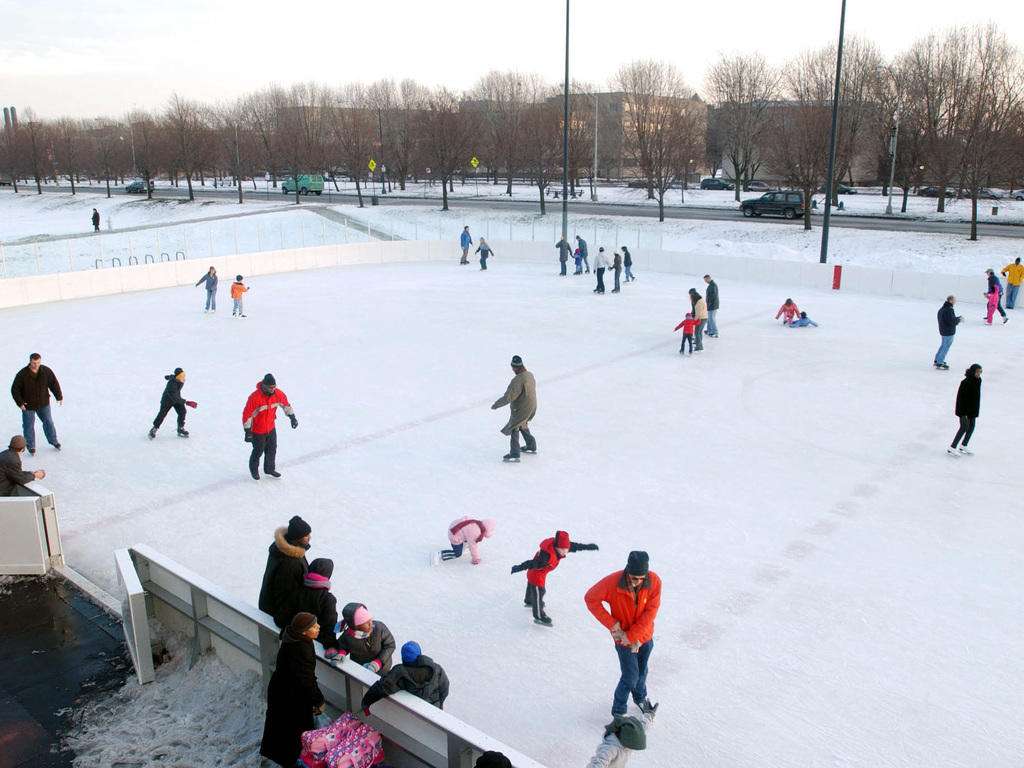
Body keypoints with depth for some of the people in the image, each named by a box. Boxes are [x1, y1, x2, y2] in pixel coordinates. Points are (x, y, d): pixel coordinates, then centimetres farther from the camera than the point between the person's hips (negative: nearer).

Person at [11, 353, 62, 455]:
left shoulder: (46, 371, -10)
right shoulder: (22, 374, -17)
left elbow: (54, 383, 2)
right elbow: (15, 389, -9)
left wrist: (59, 396, 1)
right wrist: (20, 403, -14)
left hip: (43, 404, 2)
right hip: (28, 405, -2)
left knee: (48, 422, 13)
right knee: (28, 426, 7)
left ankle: (53, 440, 32)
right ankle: (31, 446, 22)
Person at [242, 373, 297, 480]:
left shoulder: (278, 394, -12)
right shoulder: (255, 397, -29)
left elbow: (285, 404, 8)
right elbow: (247, 414, -23)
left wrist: (292, 418, 12)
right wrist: (248, 432, -20)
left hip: (271, 428, 5)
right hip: (257, 430, -5)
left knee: (272, 449, 13)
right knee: (258, 451, 9)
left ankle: (269, 469, 35)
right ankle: (254, 470, 35)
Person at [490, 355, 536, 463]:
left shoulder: (517, 381, -30)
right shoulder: (530, 375, -3)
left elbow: (507, 397, -29)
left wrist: (496, 405, -15)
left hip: (521, 409, -8)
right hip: (532, 406, 8)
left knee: (514, 429, 5)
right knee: (523, 425, 28)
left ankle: (514, 454, 7)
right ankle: (531, 447, 40)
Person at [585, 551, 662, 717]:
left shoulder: (654, 581, -22)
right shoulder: (613, 582, -28)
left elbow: (650, 613, -19)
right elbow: (590, 598, -18)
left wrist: (631, 636, -19)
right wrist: (611, 623, -20)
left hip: (645, 636, 3)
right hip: (623, 640, -3)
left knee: (642, 671, 21)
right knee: (630, 677, 2)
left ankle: (640, 697, 51)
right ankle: (618, 712, 25)